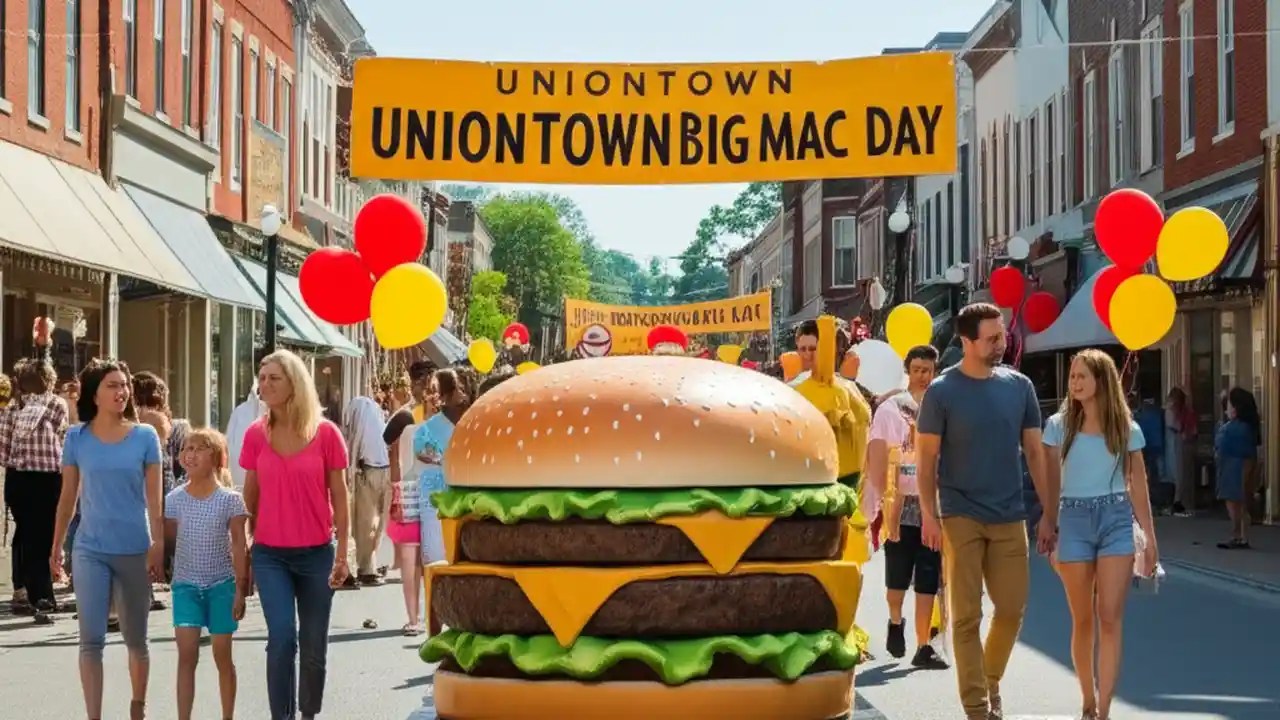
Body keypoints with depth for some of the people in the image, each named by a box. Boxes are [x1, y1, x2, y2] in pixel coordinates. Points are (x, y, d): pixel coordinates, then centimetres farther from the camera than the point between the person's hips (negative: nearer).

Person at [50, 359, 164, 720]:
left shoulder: (145, 436, -3)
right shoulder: (76, 438, -1)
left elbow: (153, 497, -2)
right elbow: (68, 497, 7)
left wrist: (158, 546, -8)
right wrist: (56, 546, 11)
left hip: (135, 550, 0)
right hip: (90, 550, 0)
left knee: (136, 639, 13)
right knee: (91, 640, -7)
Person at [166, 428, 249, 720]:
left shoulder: (230, 499, -7)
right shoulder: (174, 499, 0)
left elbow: (239, 546, -5)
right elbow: (167, 539, 7)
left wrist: (240, 589, -7)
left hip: (221, 584, -1)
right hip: (186, 584, 1)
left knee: (222, 655, 7)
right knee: (186, 654, -6)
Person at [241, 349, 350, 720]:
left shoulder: (326, 433, -5)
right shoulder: (255, 434, 0)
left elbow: (339, 497, 0)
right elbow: (250, 497, 8)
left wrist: (342, 554, -2)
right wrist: (245, 552, 7)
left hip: (317, 553, 0)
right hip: (270, 555, 0)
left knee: (314, 644, 8)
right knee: (282, 636, -13)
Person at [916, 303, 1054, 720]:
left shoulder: (1019, 386, 4)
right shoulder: (942, 392, -5)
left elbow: (1035, 452, 9)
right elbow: (926, 459, -3)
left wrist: (1049, 514, 5)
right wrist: (929, 515, -12)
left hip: (1010, 517, 3)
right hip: (960, 517, -3)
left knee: (1012, 608, 7)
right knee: (967, 616, 0)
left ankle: (991, 682, 30)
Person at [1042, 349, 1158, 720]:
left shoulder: (1127, 429, 4)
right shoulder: (1058, 425, 3)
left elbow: (1138, 484, 8)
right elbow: (1050, 484, 4)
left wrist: (1150, 538, 7)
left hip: (1116, 519, 0)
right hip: (1073, 519, 0)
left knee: (1110, 619, -8)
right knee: (1083, 620, 6)